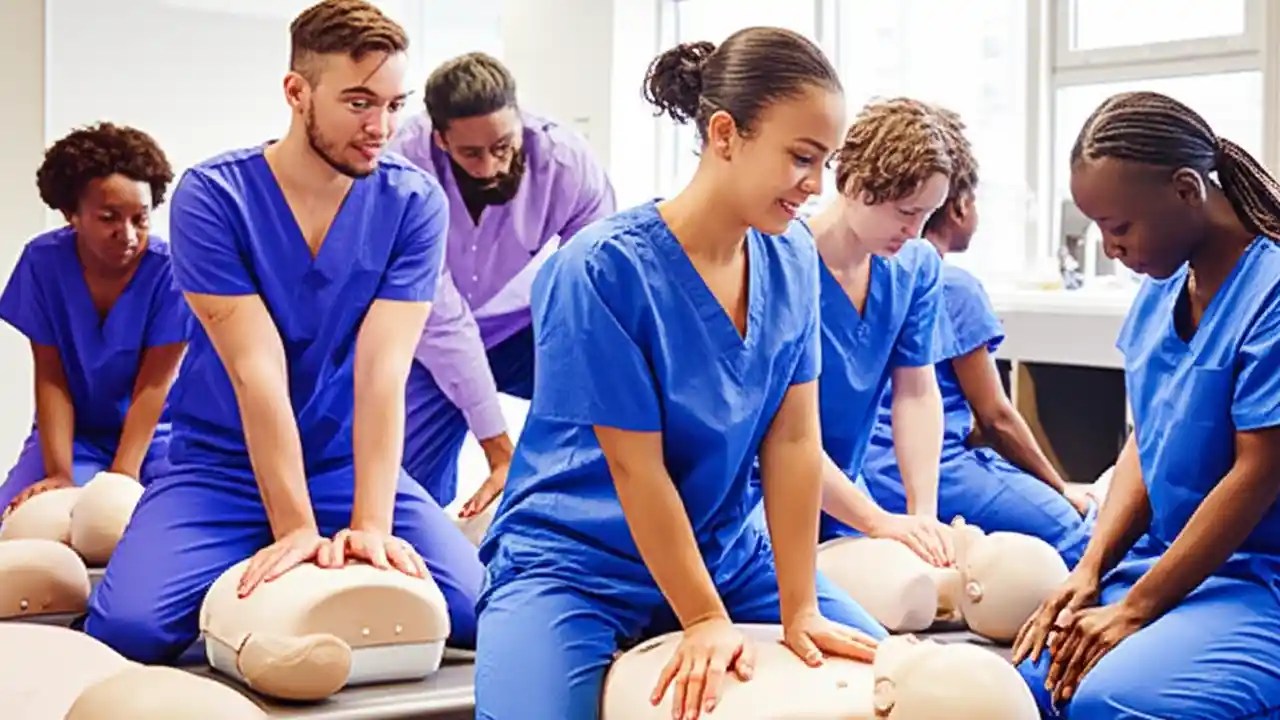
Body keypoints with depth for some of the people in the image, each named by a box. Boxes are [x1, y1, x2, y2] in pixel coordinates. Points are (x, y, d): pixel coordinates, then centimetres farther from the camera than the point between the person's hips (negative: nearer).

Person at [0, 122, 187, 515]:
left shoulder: (168, 268, -20)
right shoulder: (43, 260, -12)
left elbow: (153, 384, -18)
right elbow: (50, 378, -11)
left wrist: (122, 476, -26)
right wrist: (60, 472, -22)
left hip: (152, 434, -1)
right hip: (74, 434, 2)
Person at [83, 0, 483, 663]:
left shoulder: (414, 203, -7)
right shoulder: (212, 196, -12)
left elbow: (382, 368, -15)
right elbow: (256, 369, -19)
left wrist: (370, 522, -27)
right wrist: (296, 529, -25)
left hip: (356, 465, 2)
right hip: (223, 468, -1)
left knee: (477, 611, -20)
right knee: (128, 626, -25)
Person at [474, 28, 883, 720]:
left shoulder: (792, 258, -4)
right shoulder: (603, 266, -23)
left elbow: (794, 440, -6)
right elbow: (636, 467, -19)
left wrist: (800, 609, -9)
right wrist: (705, 621, -16)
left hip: (727, 551, 6)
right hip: (573, 561, -5)